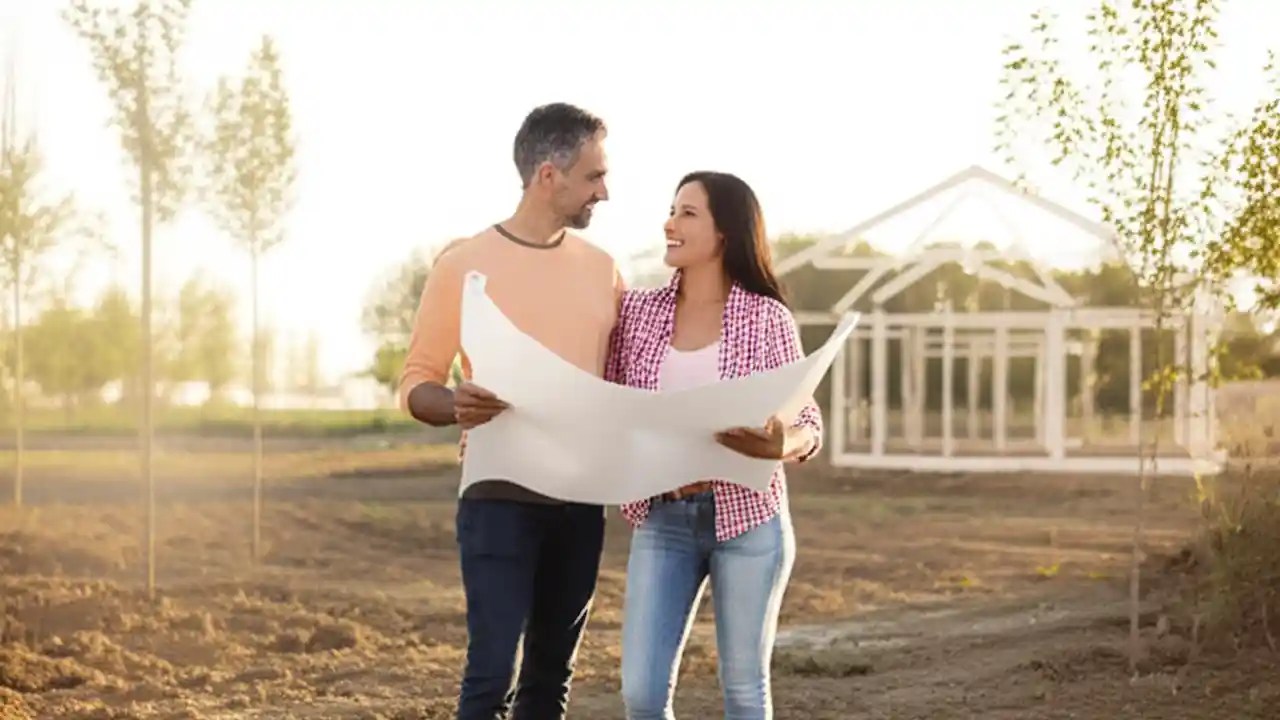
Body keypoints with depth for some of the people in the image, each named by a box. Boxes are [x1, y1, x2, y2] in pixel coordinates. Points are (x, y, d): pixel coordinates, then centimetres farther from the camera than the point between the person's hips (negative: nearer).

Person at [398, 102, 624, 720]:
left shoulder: (601, 268, 9)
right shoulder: (464, 264, -5)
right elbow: (415, 384, -2)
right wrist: (455, 407, -25)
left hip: (580, 499, 5)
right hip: (500, 496, -5)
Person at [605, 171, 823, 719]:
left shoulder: (767, 318, -4)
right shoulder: (636, 311, 4)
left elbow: (808, 425, -3)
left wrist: (780, 445, -26)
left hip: (747, 519, -3)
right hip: (661, 521, 3)